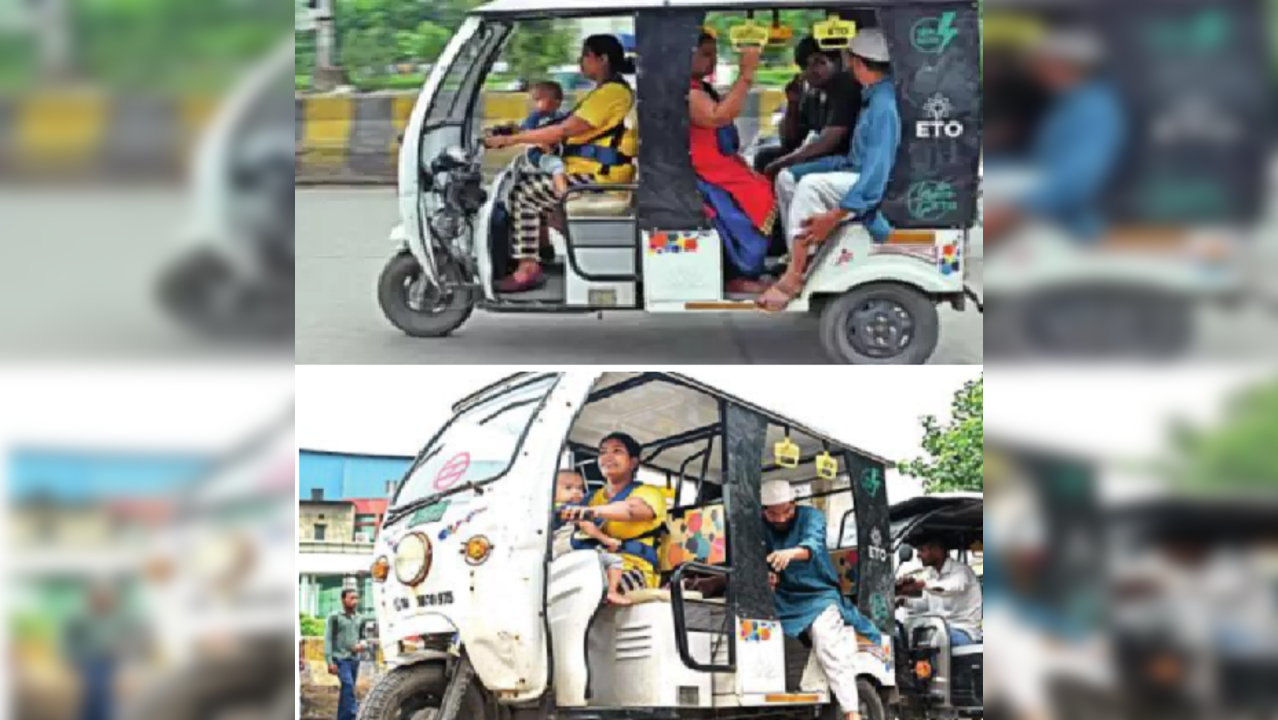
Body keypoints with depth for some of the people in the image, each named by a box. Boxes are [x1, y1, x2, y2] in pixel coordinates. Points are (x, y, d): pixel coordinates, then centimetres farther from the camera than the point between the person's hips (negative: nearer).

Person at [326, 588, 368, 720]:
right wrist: (330, 662, -12)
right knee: (348, 686, -21)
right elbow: (328, 640, -5)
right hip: (341, 659, -6)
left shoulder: (358, 619, 14)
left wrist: (363, 645, -5)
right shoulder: (334, 618, -2)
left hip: (355, 659, 6)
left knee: (347, 690, 9)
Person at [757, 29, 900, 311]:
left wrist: (834, 216, -34)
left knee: (809, 185, -31)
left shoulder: (884, 105, -24)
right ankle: (801, 261, 0)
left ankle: (793, 278, -30)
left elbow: (877, 171, -30)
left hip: (877, 187, -11)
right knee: (787, 179, 7)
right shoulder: (873, 96, 8)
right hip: (856, 172, 11)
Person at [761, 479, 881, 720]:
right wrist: (763, 576, -26)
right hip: (781, 600, 4)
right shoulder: (759, 527, 4)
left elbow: (813, 543, -28)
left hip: (818, 595, -4)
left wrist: (792, 553, -51)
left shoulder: (810, 516, -7)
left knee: (829, 645, -23)